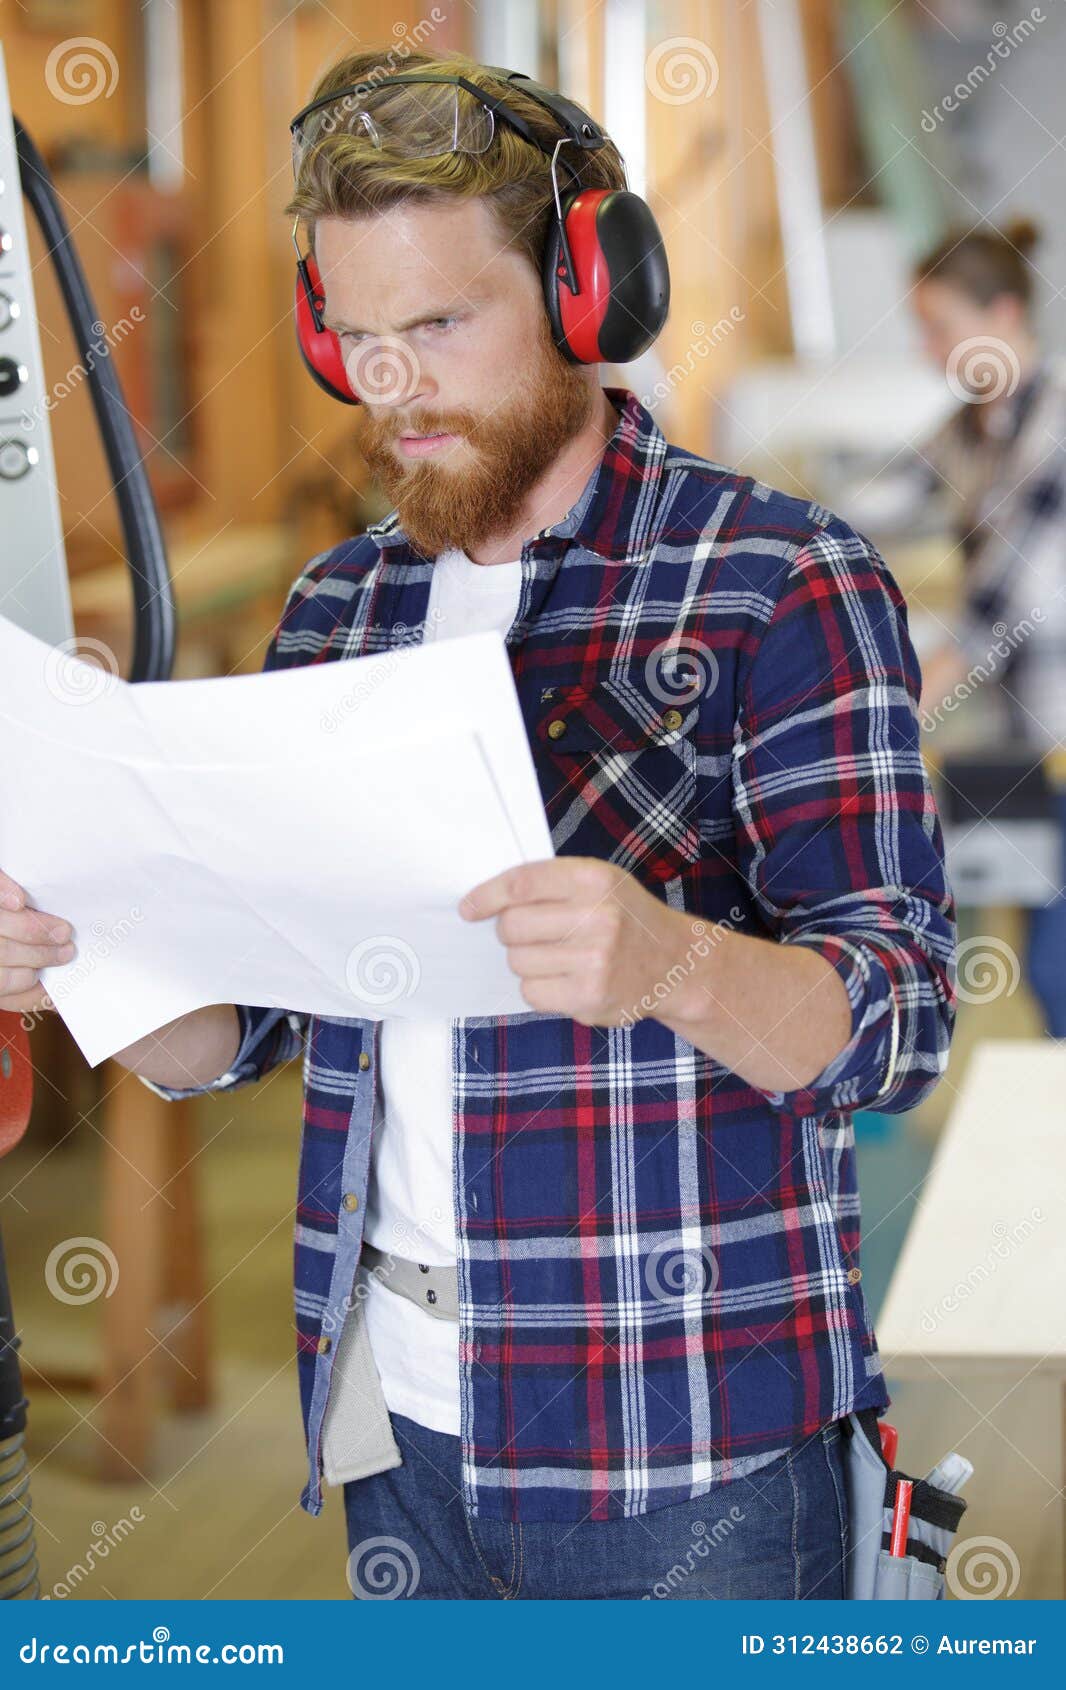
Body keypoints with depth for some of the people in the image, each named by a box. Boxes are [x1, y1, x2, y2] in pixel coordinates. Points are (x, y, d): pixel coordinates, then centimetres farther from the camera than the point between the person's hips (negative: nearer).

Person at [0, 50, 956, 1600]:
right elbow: (222, 1040, 12)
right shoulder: (338, 609, 10)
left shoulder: (783, 585, -7)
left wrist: (668, 962, -34)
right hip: (397, 1421, 5)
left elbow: (894, 1020, -14)